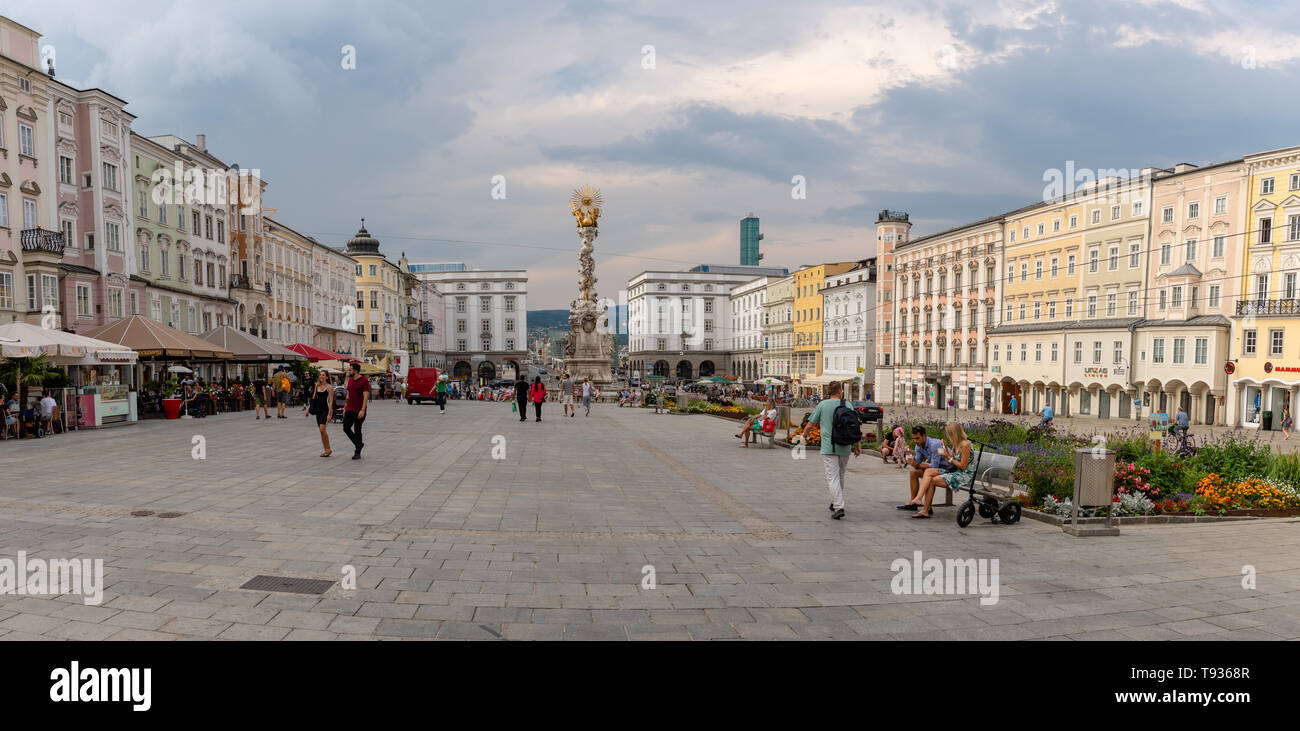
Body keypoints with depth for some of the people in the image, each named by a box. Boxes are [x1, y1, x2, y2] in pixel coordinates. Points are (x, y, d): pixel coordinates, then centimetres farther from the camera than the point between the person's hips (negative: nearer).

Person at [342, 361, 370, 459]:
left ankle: (358, 453, 7)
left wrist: (362, 410, -23)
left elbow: (366, 396, -17)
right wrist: (345, 408, 17)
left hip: (359, 411, -7)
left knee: (357, 431, -2)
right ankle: (359, 444, 23)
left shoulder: (364, 381, -12)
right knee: (346, 428, 4)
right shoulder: (350, 380, 12)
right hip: (349, 410, 7)